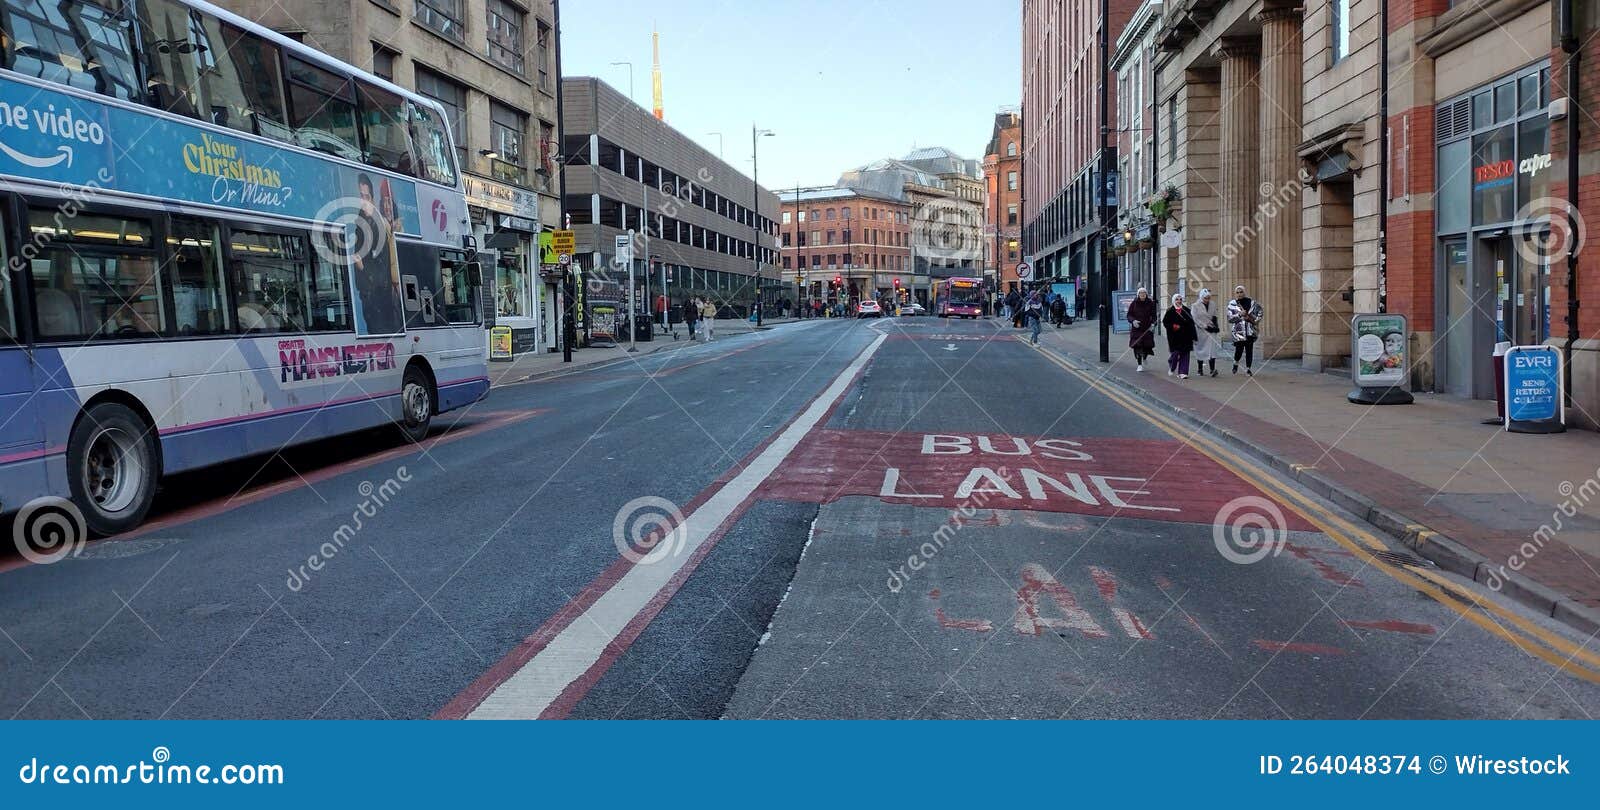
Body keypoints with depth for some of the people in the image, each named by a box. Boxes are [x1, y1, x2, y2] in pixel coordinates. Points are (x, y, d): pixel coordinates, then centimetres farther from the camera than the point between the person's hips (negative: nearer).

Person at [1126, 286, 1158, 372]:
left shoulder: (1150, 303, 4)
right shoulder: (1133, 303, 2)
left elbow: (1153, 315, 6)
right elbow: (1129, 315, 5)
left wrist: (1153, 324, -12)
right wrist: (1133, 321, -15)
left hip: (1147, 328, 1)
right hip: (1136, 329, 0)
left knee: (1148, 345, -2)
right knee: (1137, 346, -7)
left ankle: (1144, 358, 32)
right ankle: (1139, 365, 3)